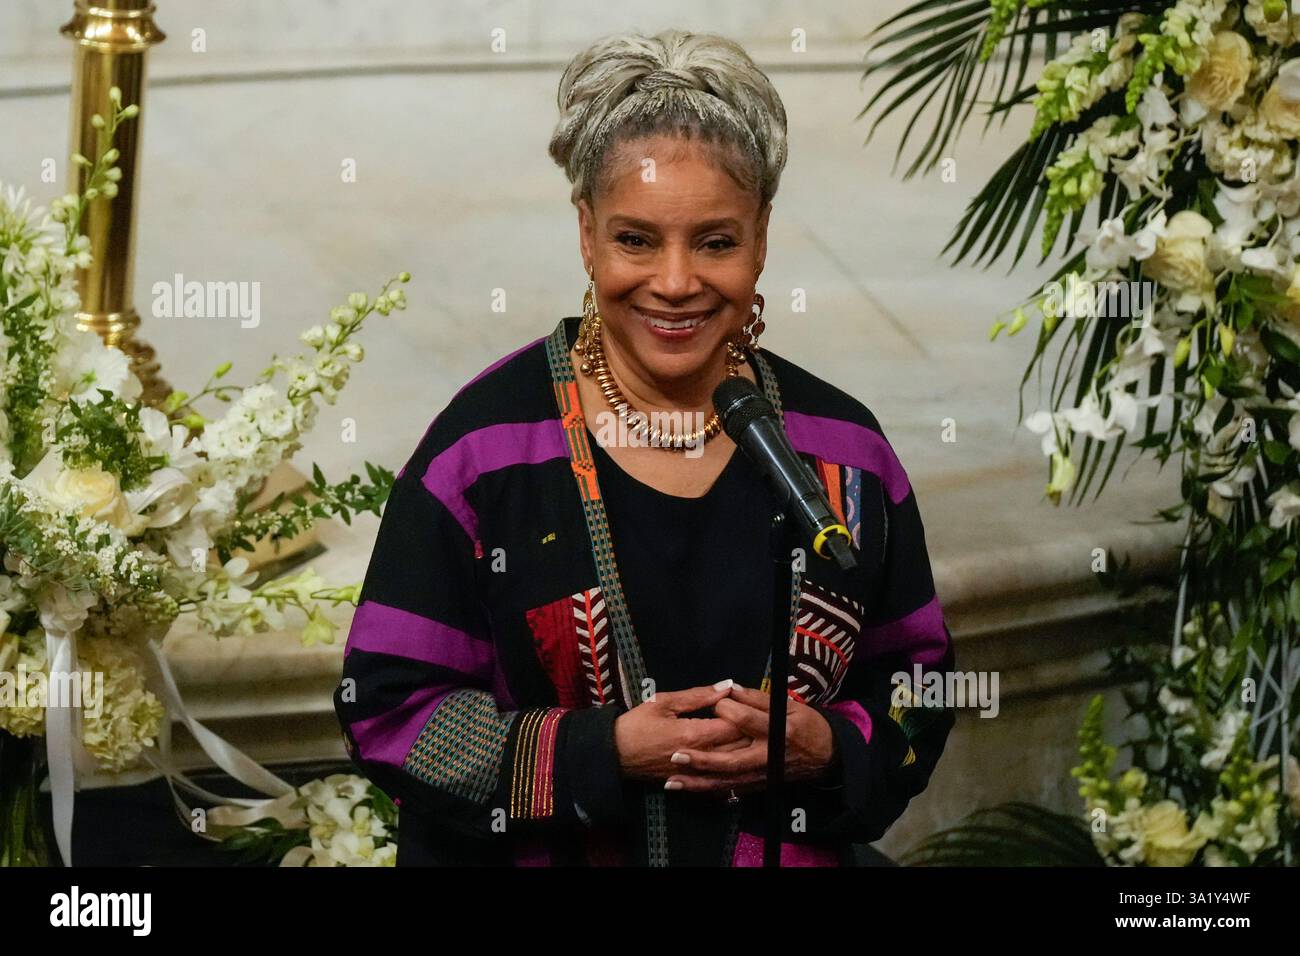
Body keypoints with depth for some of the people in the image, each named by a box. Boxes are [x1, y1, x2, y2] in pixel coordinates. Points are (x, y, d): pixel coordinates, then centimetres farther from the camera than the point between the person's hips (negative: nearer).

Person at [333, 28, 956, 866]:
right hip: (532, 853, -2)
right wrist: (602, 751, -23)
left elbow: (920, 684, 3)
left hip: (793, 844, 3)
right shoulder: (485, 442, -14)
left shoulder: (843, 448, -5)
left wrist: (826, 748, -17)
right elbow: (388, 707, -14)